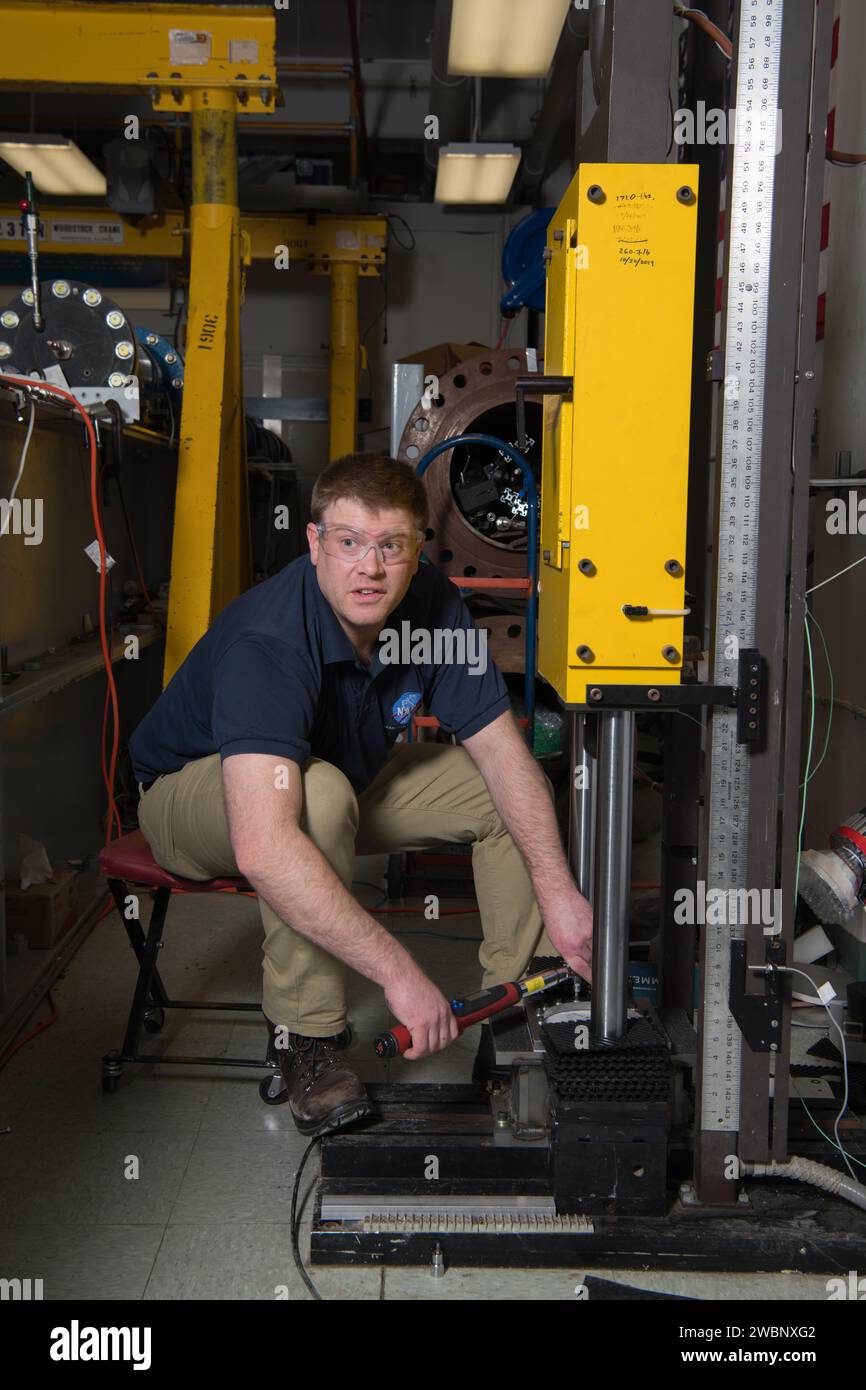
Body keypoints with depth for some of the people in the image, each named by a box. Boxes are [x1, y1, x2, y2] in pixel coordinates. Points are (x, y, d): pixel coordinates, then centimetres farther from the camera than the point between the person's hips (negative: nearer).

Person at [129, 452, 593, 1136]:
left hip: (353, 773, 6)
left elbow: (503, 751, -12)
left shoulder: (434, 604, -18)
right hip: (194, 791, -6)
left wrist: (557, 887, -22)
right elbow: (262, 847, -49)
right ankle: (306, 1035, -23)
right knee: (320, 793, -39)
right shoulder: (267, 641, -38)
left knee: (514, 791, -7)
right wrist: (398, 970, -50)